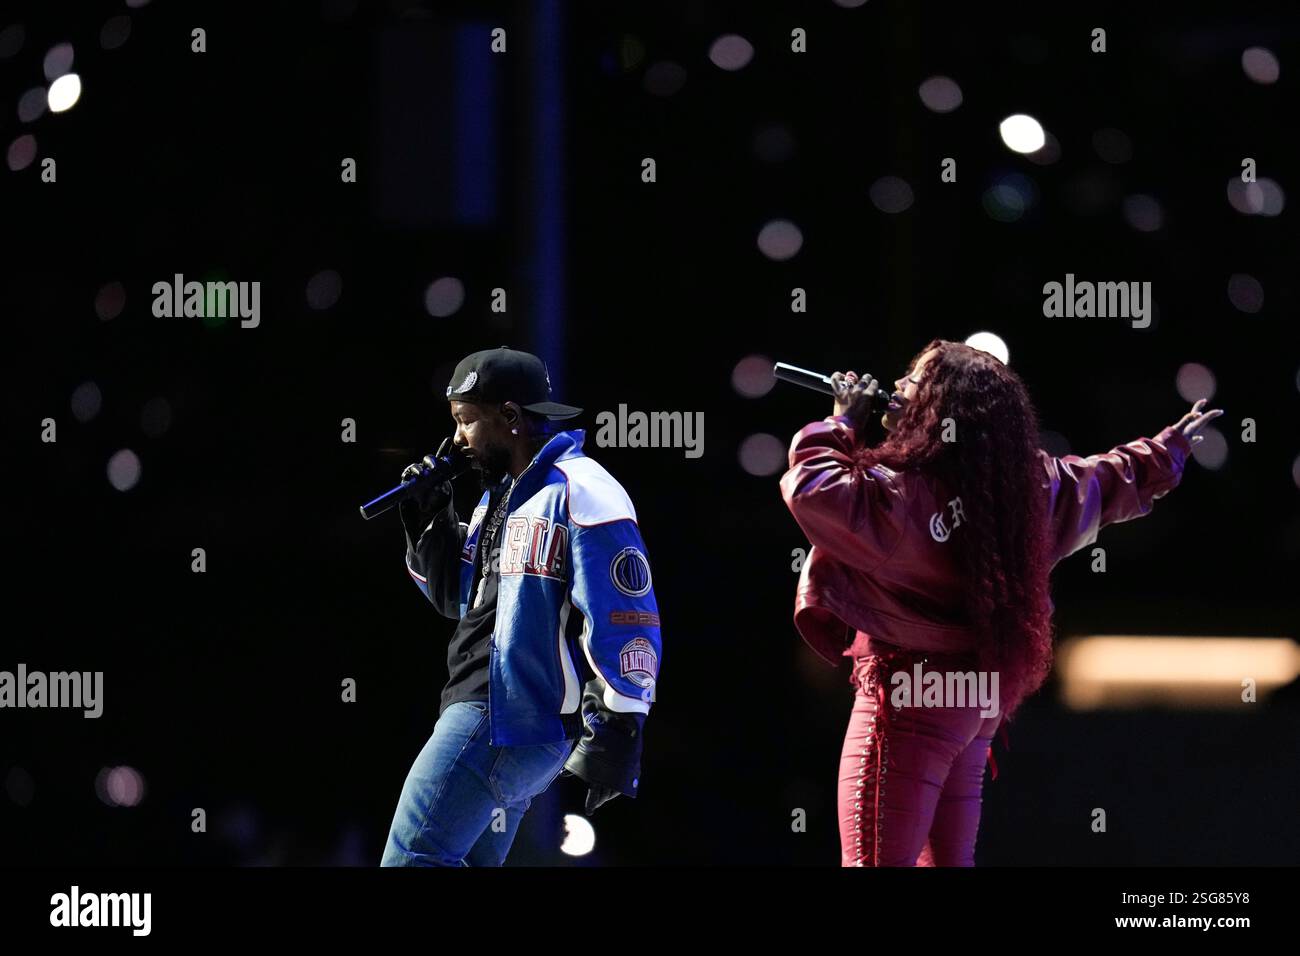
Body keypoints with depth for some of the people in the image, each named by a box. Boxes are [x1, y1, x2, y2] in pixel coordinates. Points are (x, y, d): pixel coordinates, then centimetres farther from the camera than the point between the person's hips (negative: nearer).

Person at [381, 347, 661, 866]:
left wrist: (615, 732, -22)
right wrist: (429, 524, 13)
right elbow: (460, 599, 29)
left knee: (413, 856, -17)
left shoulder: (578, 495, -13)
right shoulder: (500, 495, 18)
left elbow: (623, 622, -18)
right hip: (483, 709, 11)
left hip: (514, 720, -11)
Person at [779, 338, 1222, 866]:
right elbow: (1106, 481, 21)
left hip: (911, 696, -9)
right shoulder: (1021, 480, 6)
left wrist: (844, 422, -9)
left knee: (878, 861, -10)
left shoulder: (902, 494, -20)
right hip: (980, 697, 9)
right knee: (949, 859, 16)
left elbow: (810, 488, -26)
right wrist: (1166, 452, 40)